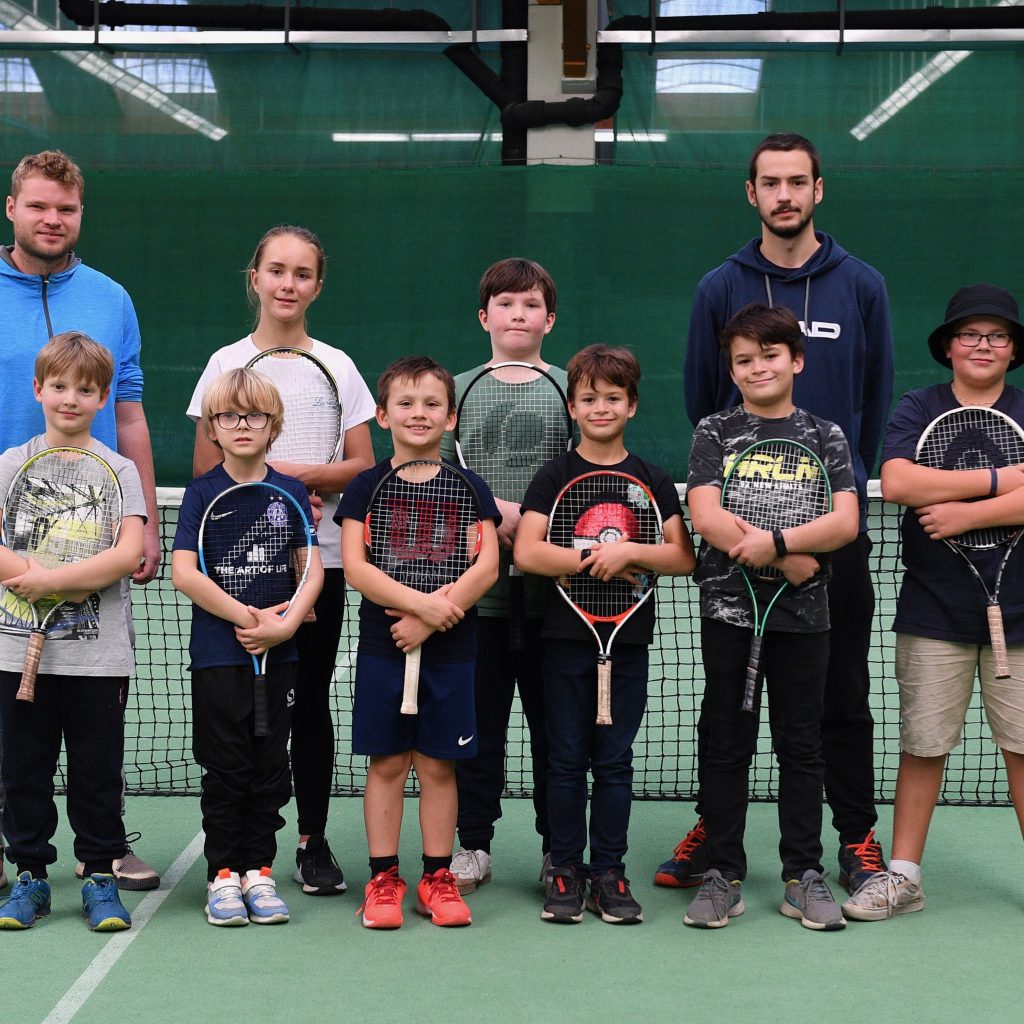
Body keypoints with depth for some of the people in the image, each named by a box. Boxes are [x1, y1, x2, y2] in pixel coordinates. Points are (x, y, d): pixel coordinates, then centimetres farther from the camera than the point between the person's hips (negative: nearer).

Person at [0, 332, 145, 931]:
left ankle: (101, 878, 16)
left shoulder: (119, 470, 2)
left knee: (98, 770, 5)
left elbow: (129, 555, -11)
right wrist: (51, 578, -17)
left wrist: (52, 580, -18)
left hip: (98, 652, -1)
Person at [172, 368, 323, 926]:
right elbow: (184, 572, -10)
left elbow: (312, 570, 2)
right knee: (225, 768, 2)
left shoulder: (291, 492, 5)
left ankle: (258, 870, 16)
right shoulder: (202, 493, -2)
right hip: (218, 654, -2)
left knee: (271, 766, 6)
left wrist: (285, 623, -14)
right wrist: (244, 616, -15)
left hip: (279, 652, 2)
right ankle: (222, 874, 11)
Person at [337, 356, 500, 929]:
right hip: (382, 647, 0)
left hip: (450, 649, 0)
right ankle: (384, 879, 13)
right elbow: (356, 568, -8)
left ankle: (438, 878, 15)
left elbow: (487, 567, -6)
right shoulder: (367, 487, 2)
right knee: (387, 764, 4)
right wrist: (419, 601, -22)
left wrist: (429, 621, -17)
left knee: (438, 765, 6)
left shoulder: (469, 488, 3)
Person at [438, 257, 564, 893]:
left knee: (554, 718, 5)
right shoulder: (457, 390, 8)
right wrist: (493, 508, -12)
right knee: (478, 719, 5)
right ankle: (474, 843, 17)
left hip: (553, 588, 0)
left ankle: (558, 846, 17)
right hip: (476, 586, 0)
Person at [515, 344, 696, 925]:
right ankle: (566, 871, 14)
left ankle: (609, 873, 14)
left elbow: (683, 557, 0)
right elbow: (527, 553, -9)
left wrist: (629, 552, -15)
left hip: (629, 639, 1)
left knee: (616, 762, 6)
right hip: (567, 637, -1)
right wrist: (595, 561, -14)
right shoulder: (555, 477, 2)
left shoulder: (653, 480, 6)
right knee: (568, 760, 4)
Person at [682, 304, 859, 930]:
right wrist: (793, 560, -15)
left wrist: (774, 541, -21)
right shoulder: (715, 433, 4)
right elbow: (706, 517, -10)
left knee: (802, 747, 6)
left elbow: (845, 523, -7)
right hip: (729, 610, 0)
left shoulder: (825, 437, 5)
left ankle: (804, 876, 15)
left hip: (803, 616, 1)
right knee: (727, 745, 5)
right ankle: (724, 874, 13)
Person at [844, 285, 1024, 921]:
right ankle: (903, 875, 14)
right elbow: (896, 482, -12)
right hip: (933, 610, 0)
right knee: (923, 745, 5)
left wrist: (965, 513, -16)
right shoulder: (919, 409, 5)